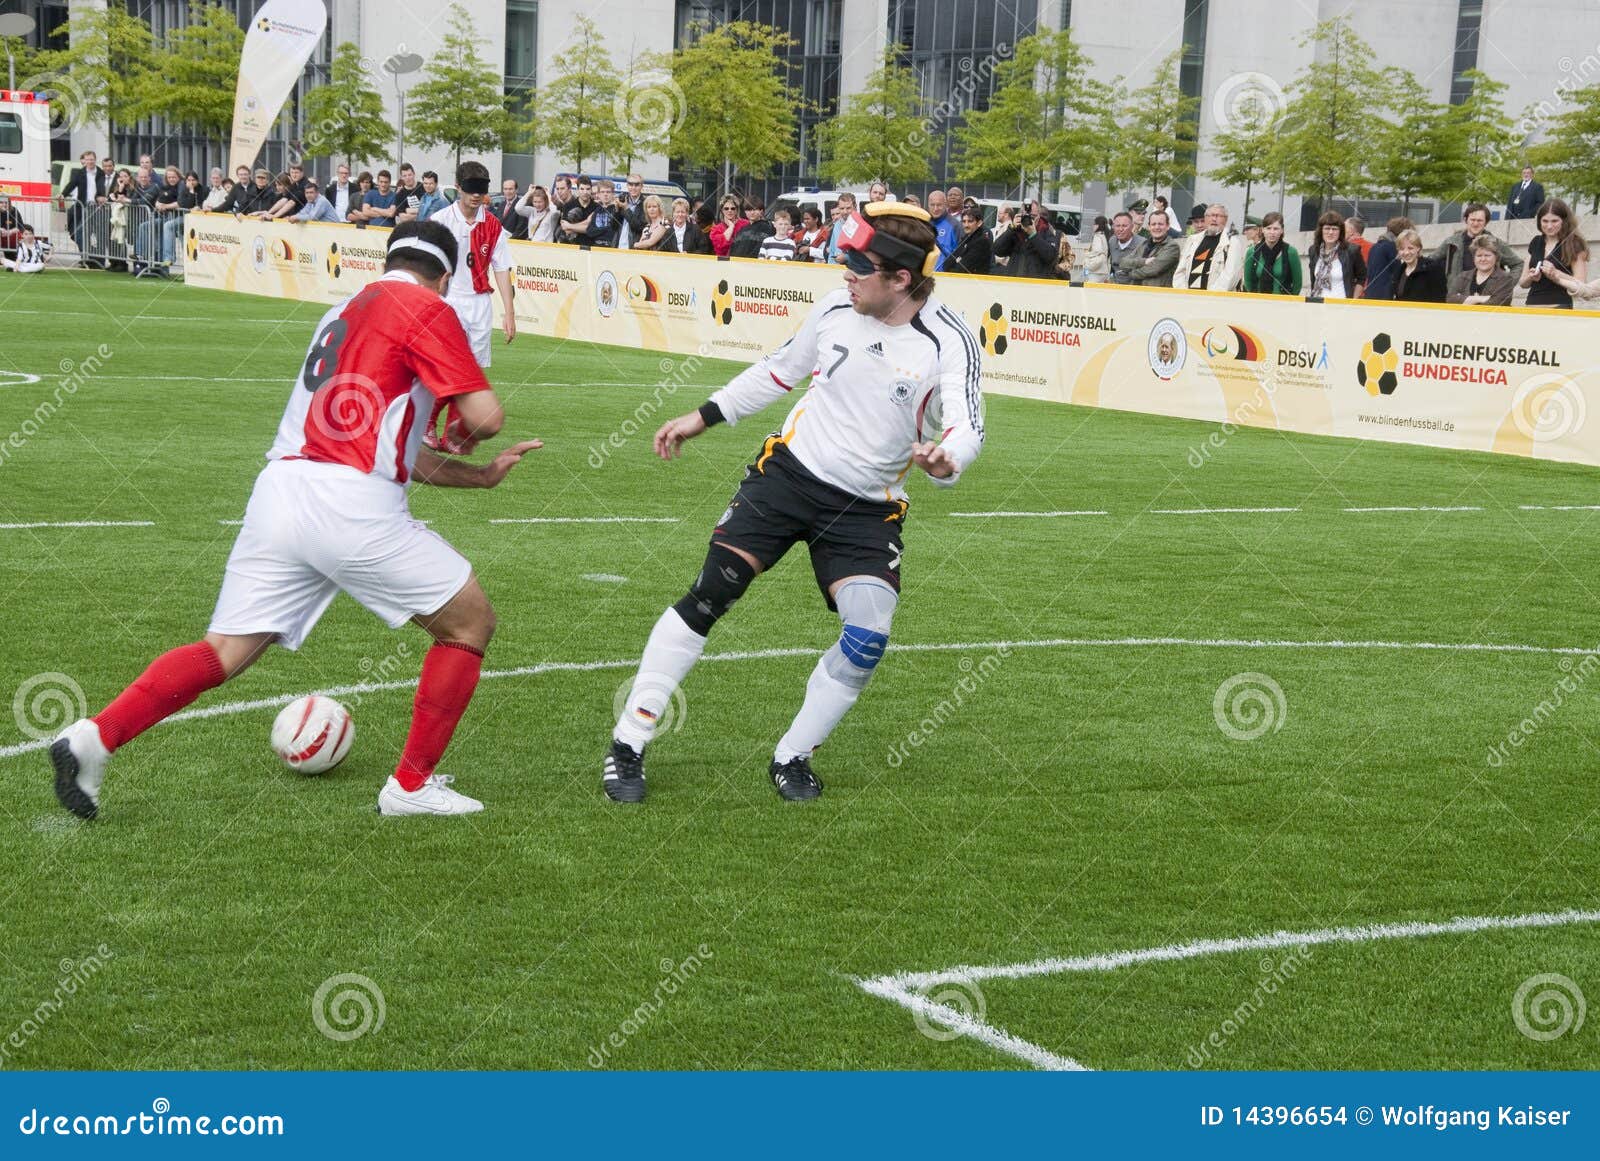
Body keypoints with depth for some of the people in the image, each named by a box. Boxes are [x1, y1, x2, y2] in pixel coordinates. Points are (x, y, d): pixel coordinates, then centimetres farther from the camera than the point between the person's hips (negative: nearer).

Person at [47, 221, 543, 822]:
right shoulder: (425, 310, 2)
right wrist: (469, 430, 17)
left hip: (280, 486, 7)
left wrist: (482, 475, 36)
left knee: (224, 652, 9)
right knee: (470, 621, 10)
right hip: (350, 502, -7)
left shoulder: (344, 312, 27)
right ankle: (412, 785, 12)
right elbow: (484, 416, -6)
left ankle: (93, 737, -8)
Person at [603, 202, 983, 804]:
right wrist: (704, 417, 14)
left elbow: (967, 425, -26)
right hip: (789, 471, 1)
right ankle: (627, 745, 2)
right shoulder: (837, 307, -5)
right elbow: (780, 369, 13)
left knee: (868, 638, -15)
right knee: (708, 598, -7)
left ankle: (792, 757, 9)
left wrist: (946, 461, -50)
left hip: (866, 508, -1)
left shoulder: (949, 342, -15)